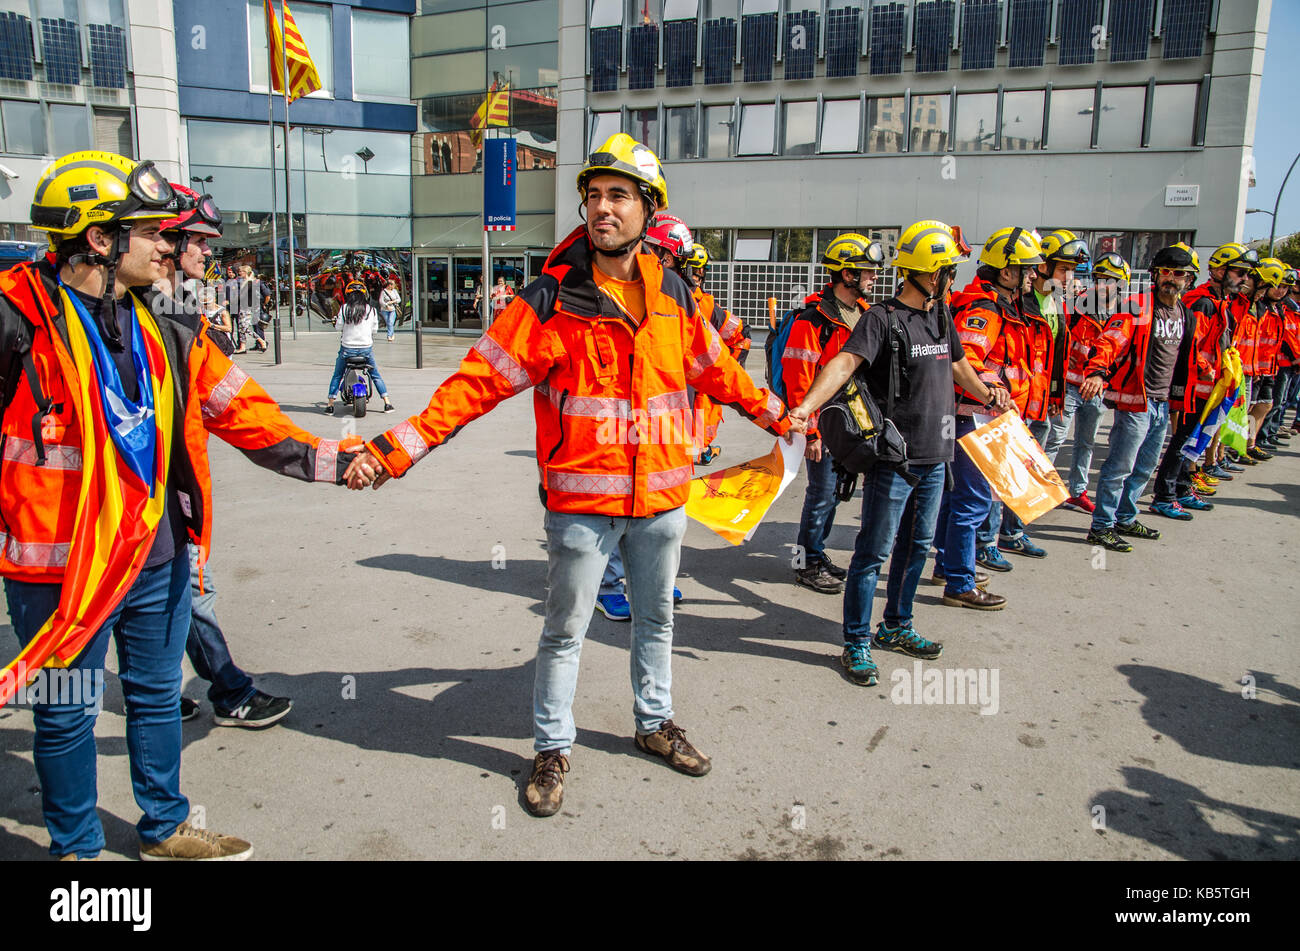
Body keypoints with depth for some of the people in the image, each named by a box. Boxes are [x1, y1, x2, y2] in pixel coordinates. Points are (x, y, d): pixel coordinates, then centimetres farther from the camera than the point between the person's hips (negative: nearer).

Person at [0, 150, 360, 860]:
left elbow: (242, 411, 7)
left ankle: (164, 828, 41)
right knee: (68, 715, 12)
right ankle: (75, 846, 36)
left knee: (157, 694, 20)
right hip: (62, 567, -5)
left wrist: (329, 460, 1)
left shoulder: (163, 329, 4)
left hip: (156, 555, 6)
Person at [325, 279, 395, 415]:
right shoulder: (371, 310, -3)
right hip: (366, 347, 1)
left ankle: (330, 405, 11)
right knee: (375, 375, 16)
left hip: (347, 348, -1)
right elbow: (375, 328, 4)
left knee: (337, 376, 14)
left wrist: (335, 320, 20)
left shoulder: (344, 308, -8)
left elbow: (338, 325, -3)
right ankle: (387, 403, 13)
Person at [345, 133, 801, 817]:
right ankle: (552, 748, 29)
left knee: (656, 618, 21)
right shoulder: (551, 299, -12)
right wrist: (394, 450, -21)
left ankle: (654, 722, 43)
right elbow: (478, 381, -15)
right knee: (565, 630, 9)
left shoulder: (672, 294, 2)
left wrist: (777, 415, 26)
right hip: (582, 501, -4)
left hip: (663, 497, 4)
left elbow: (716, 370, 17)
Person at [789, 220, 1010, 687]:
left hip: (934, 456, 8)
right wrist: (806, 406, -42)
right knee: (875, 551, -2)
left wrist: (986, 393, 43)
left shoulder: (941, 316, 12)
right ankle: (856, 644, 10)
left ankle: (896, 627, 34)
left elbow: (958, 364, 30)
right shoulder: (882, 318, -12)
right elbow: (844, 363, -27)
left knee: (917, 545, 17)